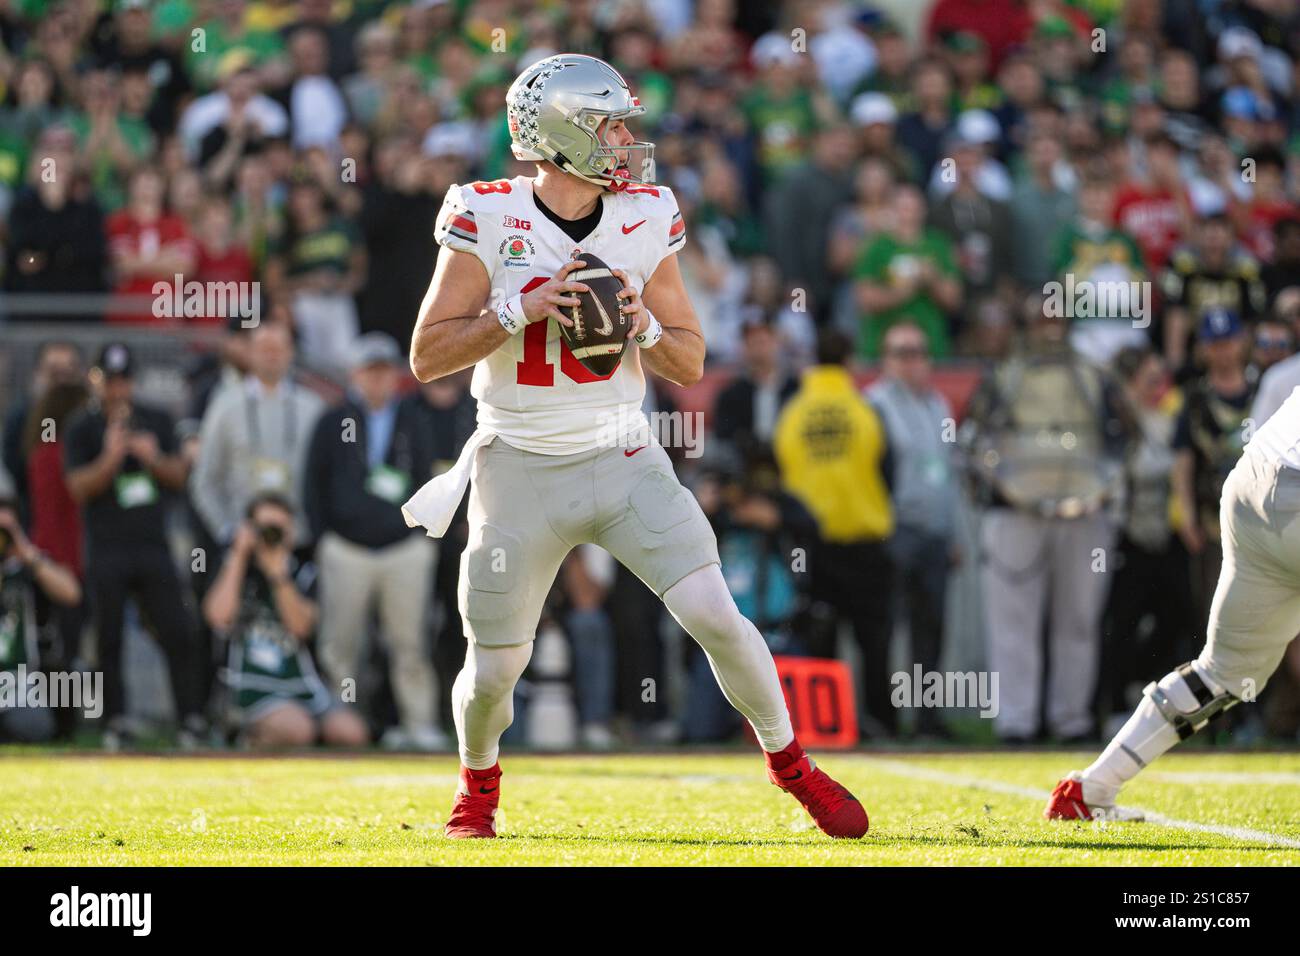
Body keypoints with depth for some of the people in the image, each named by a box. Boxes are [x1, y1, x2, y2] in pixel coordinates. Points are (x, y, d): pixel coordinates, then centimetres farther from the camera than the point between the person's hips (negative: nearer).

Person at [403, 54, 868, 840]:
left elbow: (691, 365, 4)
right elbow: (427, 356, -11)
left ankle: (791, 762, 9)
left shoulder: (644, 221, -2)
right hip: (521, 472, -2)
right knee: (494, 667, 2)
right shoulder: (487, 219, -10)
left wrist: (644, 326, -17)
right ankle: (478, 782, 34)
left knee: (715, 616, -12)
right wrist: (521, 312, -22)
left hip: (623, 462, 2)